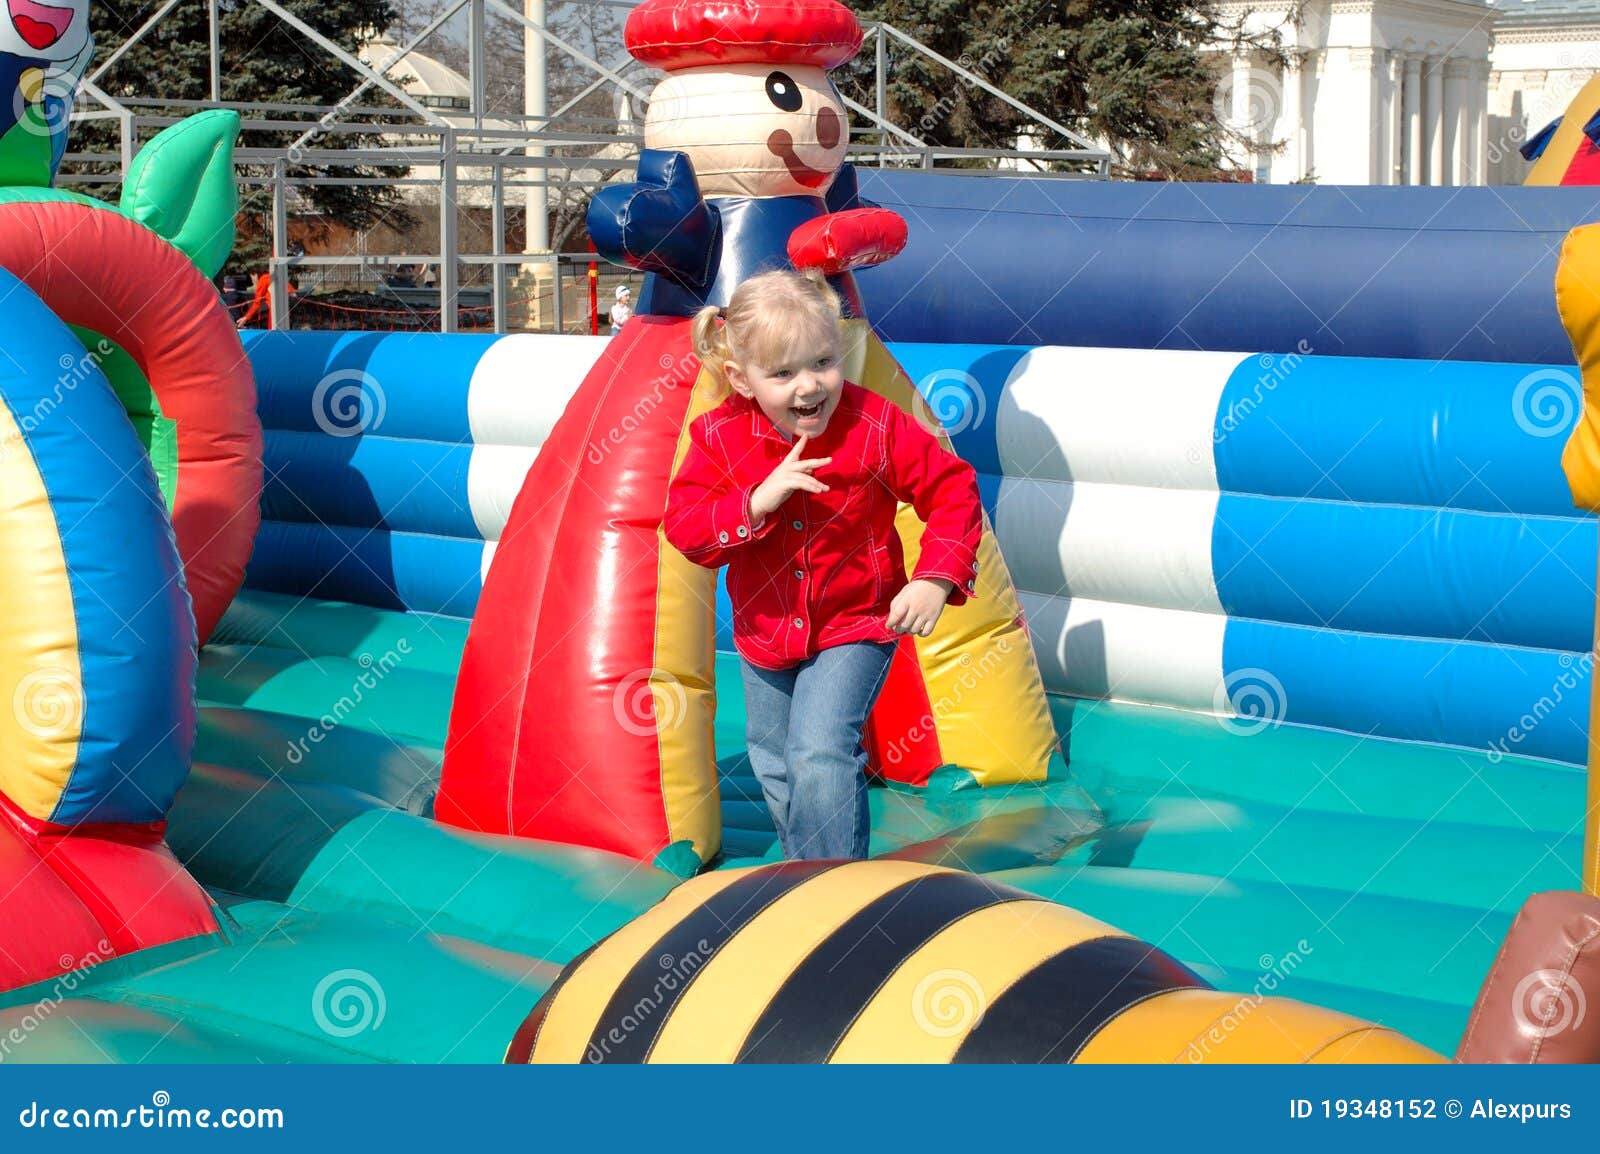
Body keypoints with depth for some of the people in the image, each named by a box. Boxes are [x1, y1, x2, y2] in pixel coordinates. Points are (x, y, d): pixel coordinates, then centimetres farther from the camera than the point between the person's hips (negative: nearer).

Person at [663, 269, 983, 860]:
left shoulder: (876, 425, -21)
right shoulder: (720, 436, -16)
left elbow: (953, 490, -14)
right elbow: (683, 527, -20)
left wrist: (936, 579, -24)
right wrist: (756, 501, -36)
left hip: (855, 624, -4)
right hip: (765, 633, 4)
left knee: (818, 755, -20)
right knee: (775, 768, 20)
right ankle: (805, 870, 46)